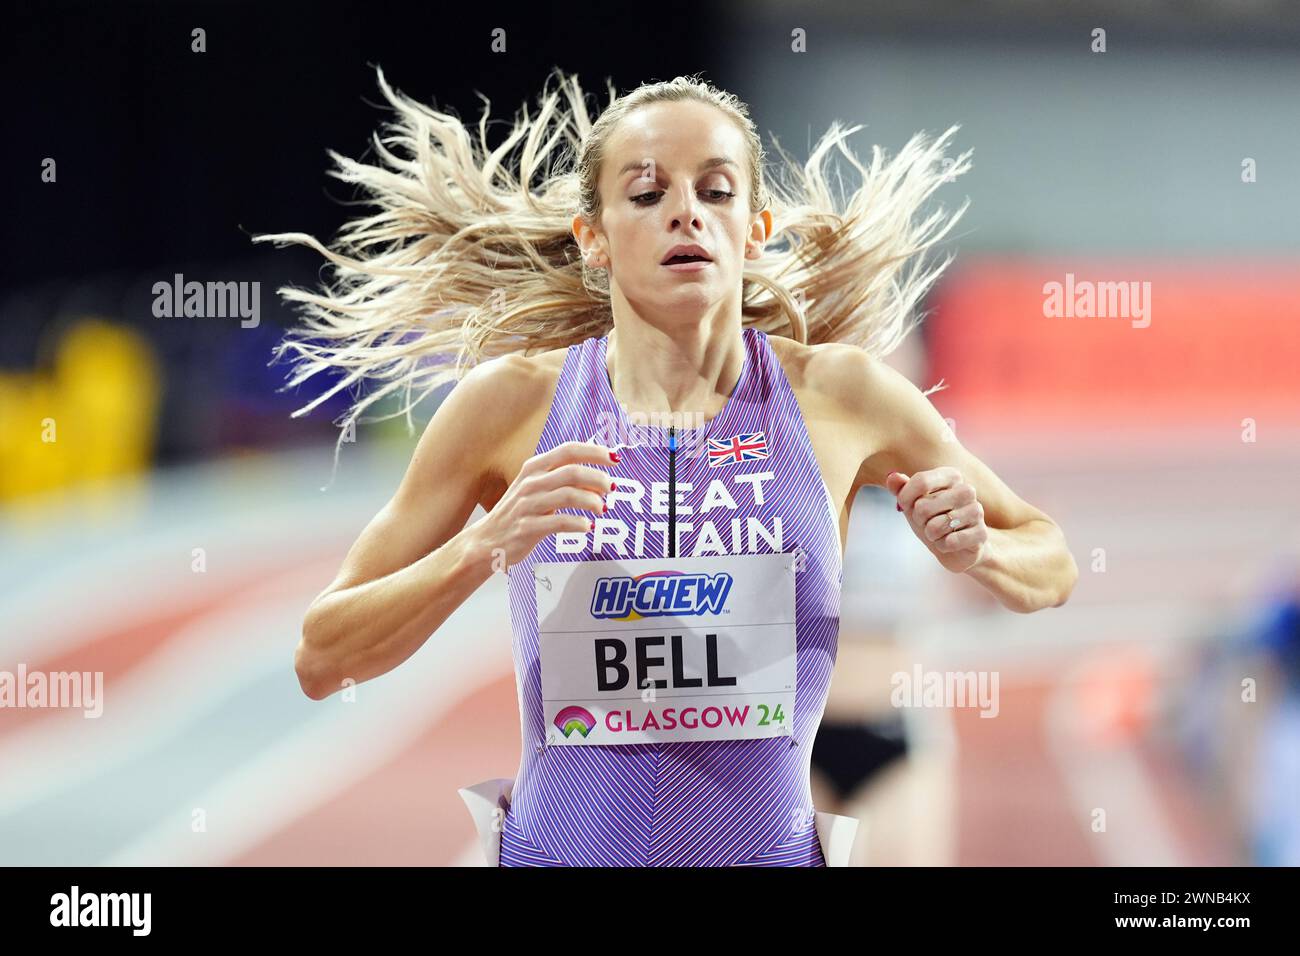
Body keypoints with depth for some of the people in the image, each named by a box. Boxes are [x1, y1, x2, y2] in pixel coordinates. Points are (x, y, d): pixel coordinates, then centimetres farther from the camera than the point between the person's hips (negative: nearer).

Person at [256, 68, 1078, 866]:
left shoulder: (834, 394, -2)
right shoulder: (513, 402, -5)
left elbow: (1052, 569, 12)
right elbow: (323, 662, -5)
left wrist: (971, 551, -10)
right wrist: (485, 549, -21)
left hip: (771, 846, 1)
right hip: (561, 847, -1)